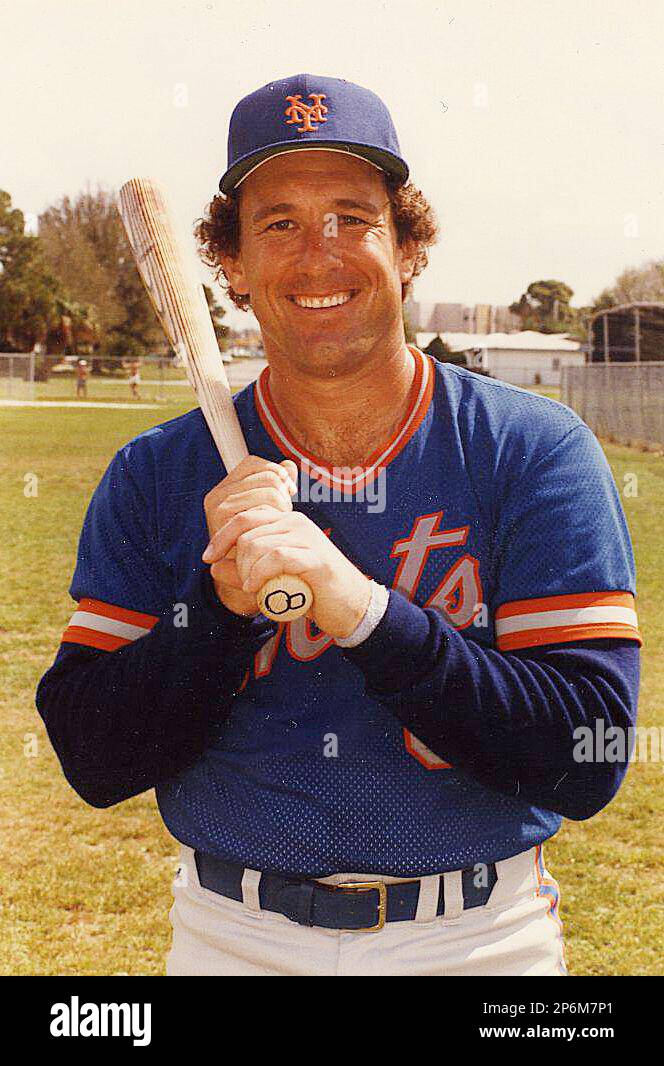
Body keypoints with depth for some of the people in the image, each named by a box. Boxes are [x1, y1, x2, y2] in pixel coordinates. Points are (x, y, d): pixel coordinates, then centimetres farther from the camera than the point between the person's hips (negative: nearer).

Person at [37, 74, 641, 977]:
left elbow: (590, 761, -18)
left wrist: (363, 606, -27)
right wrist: (227, 603, -22)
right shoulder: (155, 477, -2)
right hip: (232, 936, 2)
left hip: (476, 938, -1)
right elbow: (94, 762, -6)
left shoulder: (536, 452, -9)